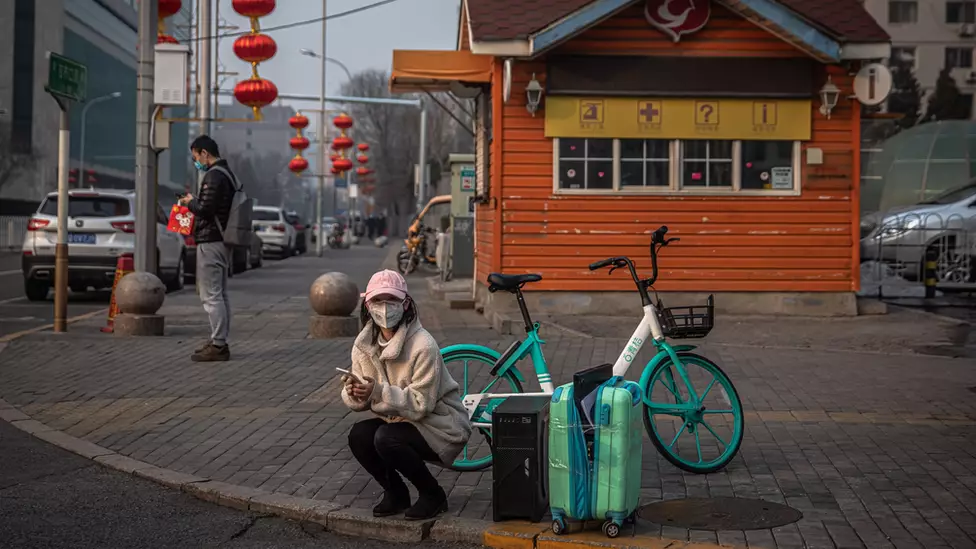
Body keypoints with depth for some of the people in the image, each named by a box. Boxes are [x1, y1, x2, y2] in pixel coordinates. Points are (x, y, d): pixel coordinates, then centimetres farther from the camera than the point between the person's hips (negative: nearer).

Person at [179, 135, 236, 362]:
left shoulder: (214, 176, -16)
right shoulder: (227, 173, 17)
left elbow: (205, 208, -22)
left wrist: (191, 202, -4)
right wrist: (194, 203, 14)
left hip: (210, 242, -11)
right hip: (222, 241, 11)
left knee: (211, 296, -9)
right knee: (220, 294, 14)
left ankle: (218, 345, -9)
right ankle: (220, 341, 20)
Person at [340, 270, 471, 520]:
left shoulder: (423, 345, -24)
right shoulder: (365, 344, -4)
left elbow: (421, 404, -26)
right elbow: (361, 401, -2)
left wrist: (379, 391, -36)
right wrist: (353, 393, -26)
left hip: (440, 426, -6)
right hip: (399, 420, 6)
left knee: (386, 439, -30)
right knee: (358, 436, -19)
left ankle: (433, 495, -5)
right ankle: (395, 492, 6)